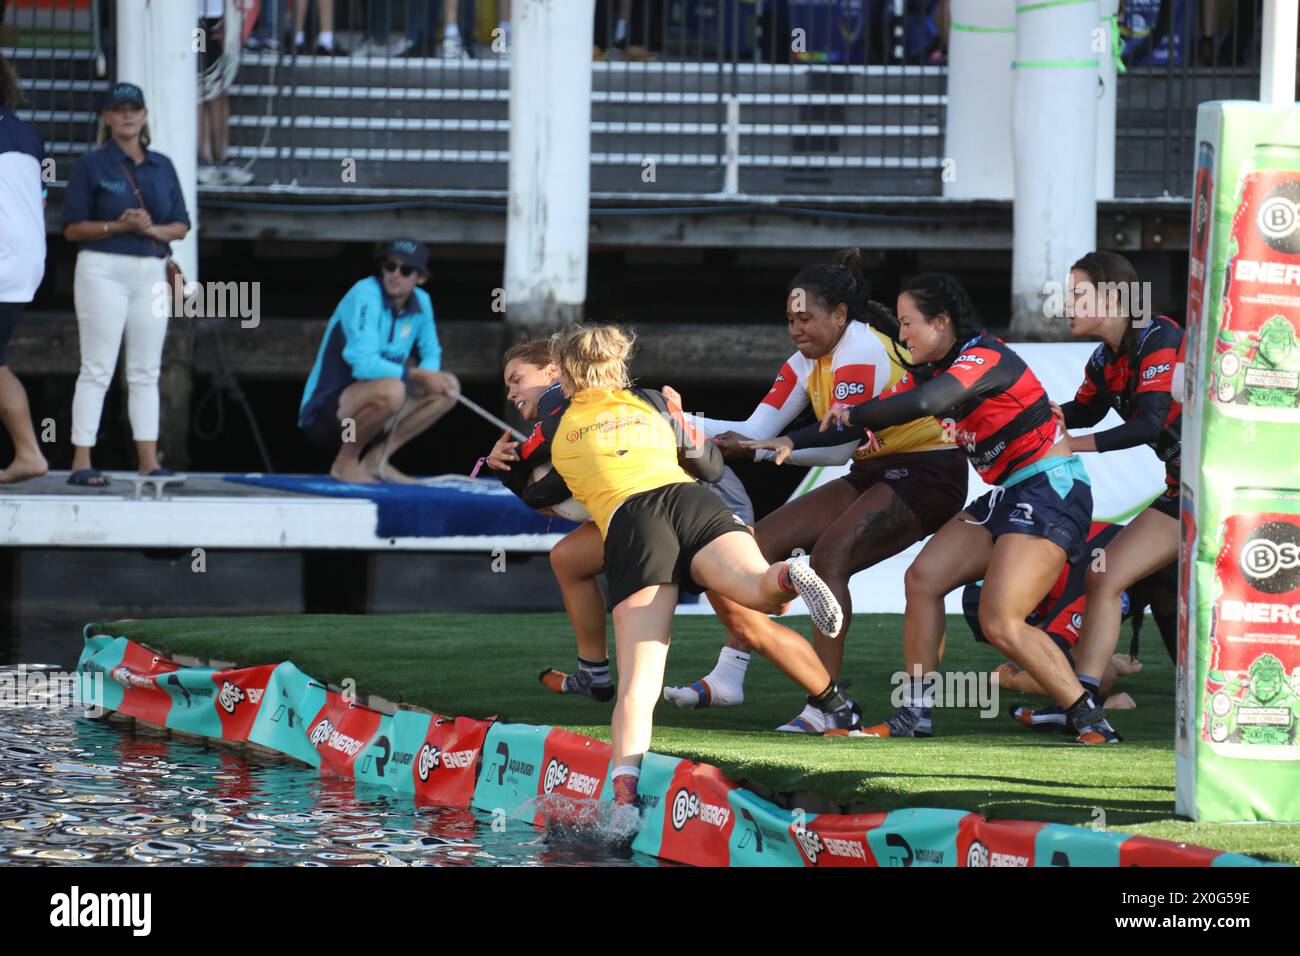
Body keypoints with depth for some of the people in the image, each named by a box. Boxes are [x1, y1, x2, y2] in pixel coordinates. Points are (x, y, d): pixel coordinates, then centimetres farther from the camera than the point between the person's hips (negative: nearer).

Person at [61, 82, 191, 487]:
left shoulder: (162, 166, 13)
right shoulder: (92, 165, 0)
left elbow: (181, 226, 12)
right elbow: (72, 228, -3)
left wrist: (152, 228, -9)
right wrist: (118, 226, -16)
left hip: (151, 272, 5)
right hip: (103, 268, -5)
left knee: (146, 372, 5)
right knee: (97, 369, -8)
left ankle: (149, 462, 7)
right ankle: (81, 463, -8)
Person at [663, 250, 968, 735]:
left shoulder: (862, 352, -21)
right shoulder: (809, 361, 5)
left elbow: (839, 445, -27)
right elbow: (757, 429, 0)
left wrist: (760, 449, -32)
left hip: (927, 474, -9)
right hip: (874, 474, 9)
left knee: (830, 553, -28)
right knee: (763, 540, -1)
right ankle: (727, 677, -2)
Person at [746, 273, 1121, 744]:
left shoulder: (986, 357, -18)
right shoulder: (930, 371, 11)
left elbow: (922, 404, -32)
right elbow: (881, 412, 15)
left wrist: (850, 415, -17)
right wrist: (791, 442, 10)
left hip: (1051, 492, -10)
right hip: (1007, 495, 10)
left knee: (1001, 623, -18)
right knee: (922, 577, 2)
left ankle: (1092, 721, -12)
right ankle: (915, 715, 6)